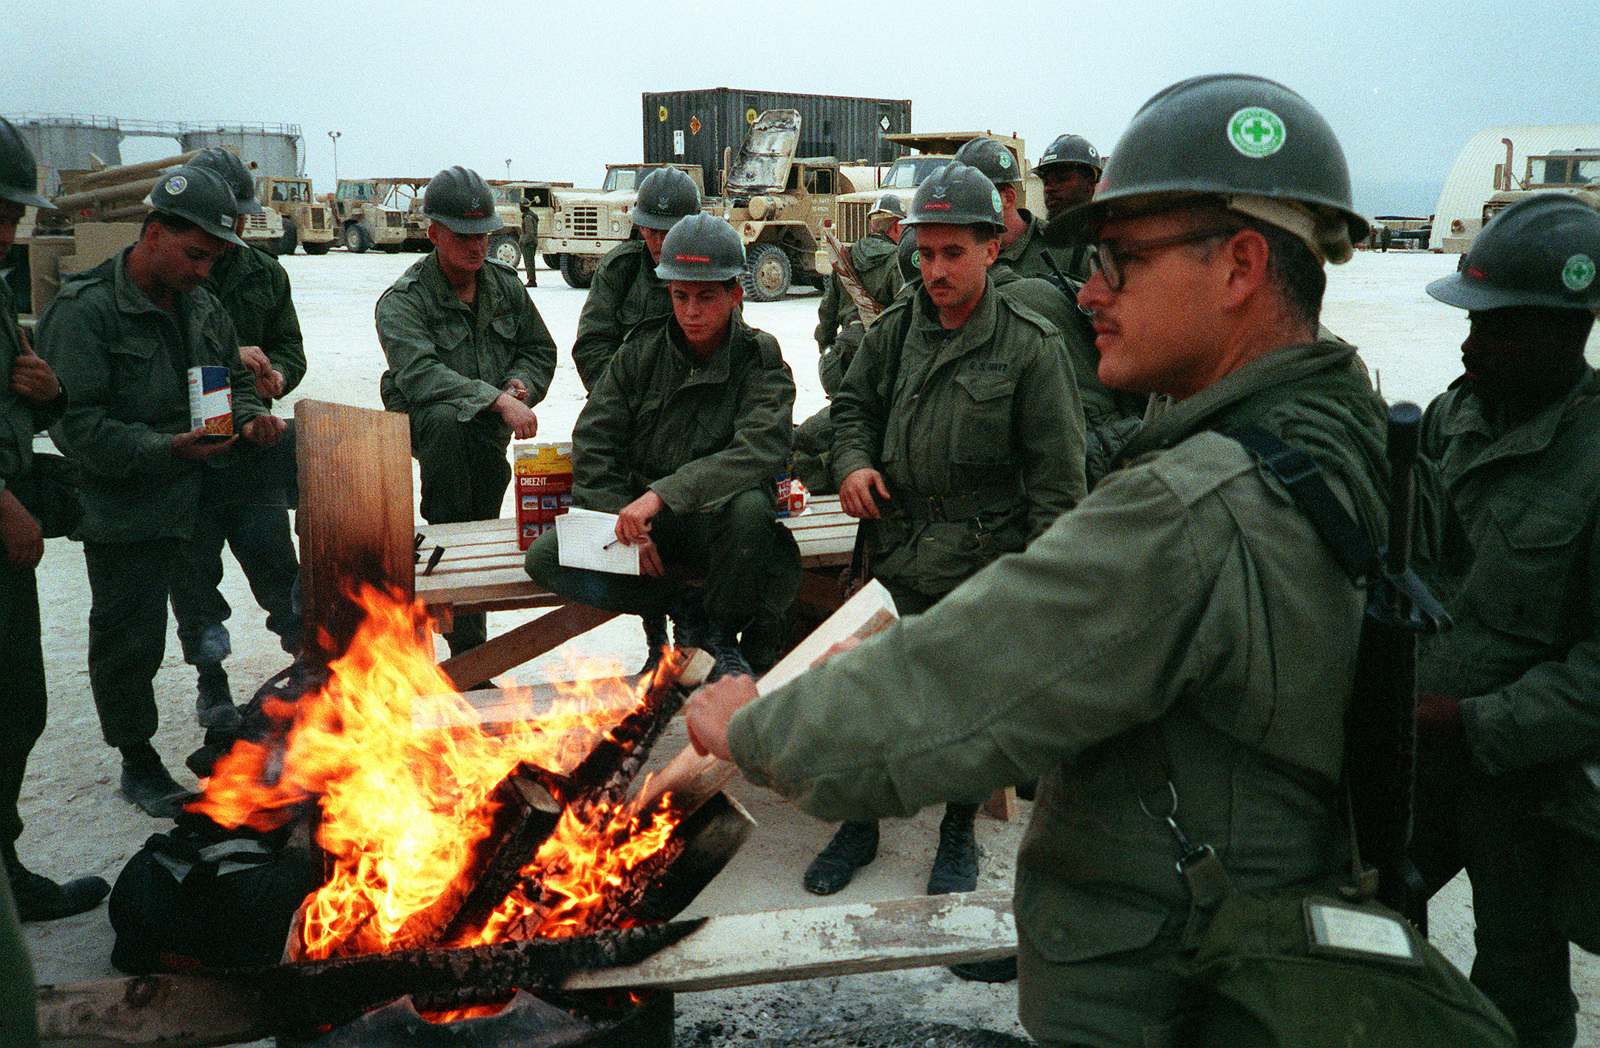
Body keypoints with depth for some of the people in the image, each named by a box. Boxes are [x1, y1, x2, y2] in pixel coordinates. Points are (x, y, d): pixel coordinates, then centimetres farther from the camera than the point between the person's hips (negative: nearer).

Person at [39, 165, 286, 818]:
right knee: (128, 637, 6)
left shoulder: (201, 304, 9)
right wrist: (165, 449, -29)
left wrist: (251, 416, -1)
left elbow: (236, 378, 21)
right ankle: (138, 763, 22)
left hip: (189, 503, 5)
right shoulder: (84, 310, -13)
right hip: (122, 512, -5)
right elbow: (76, 424, -19)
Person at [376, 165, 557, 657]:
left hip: (491, 424, 5)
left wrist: (521, 384, -6)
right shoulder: (401, 301, -11)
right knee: (446, 419, -38)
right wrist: (497, 398, -40)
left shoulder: (505, 283, 7)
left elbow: (541, 350, 18)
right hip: (424, 421, -5)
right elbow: (418, 372, -29)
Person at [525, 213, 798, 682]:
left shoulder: (760, 360, -8)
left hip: (713, 519, -3)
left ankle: (718, 633, -10)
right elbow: (593, 445, -1)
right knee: (545, 558, -18)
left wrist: (663, 493, -36)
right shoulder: (642, 351, 0)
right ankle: (685, 604, -5)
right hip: (634, 509, 3)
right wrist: (625, 524, -15)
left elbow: (760, 451, -26)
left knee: (750, 506, -37)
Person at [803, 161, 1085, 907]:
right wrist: (852, 462, 0)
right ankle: (860, 824, 29)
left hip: (983, 563, -3)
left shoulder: (1030, 346, -5)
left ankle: (958, 834, 30)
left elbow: (1057, 474, -5)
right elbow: (853, 405, 22)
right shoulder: (895, 330, 6)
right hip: (897, 552, 3)